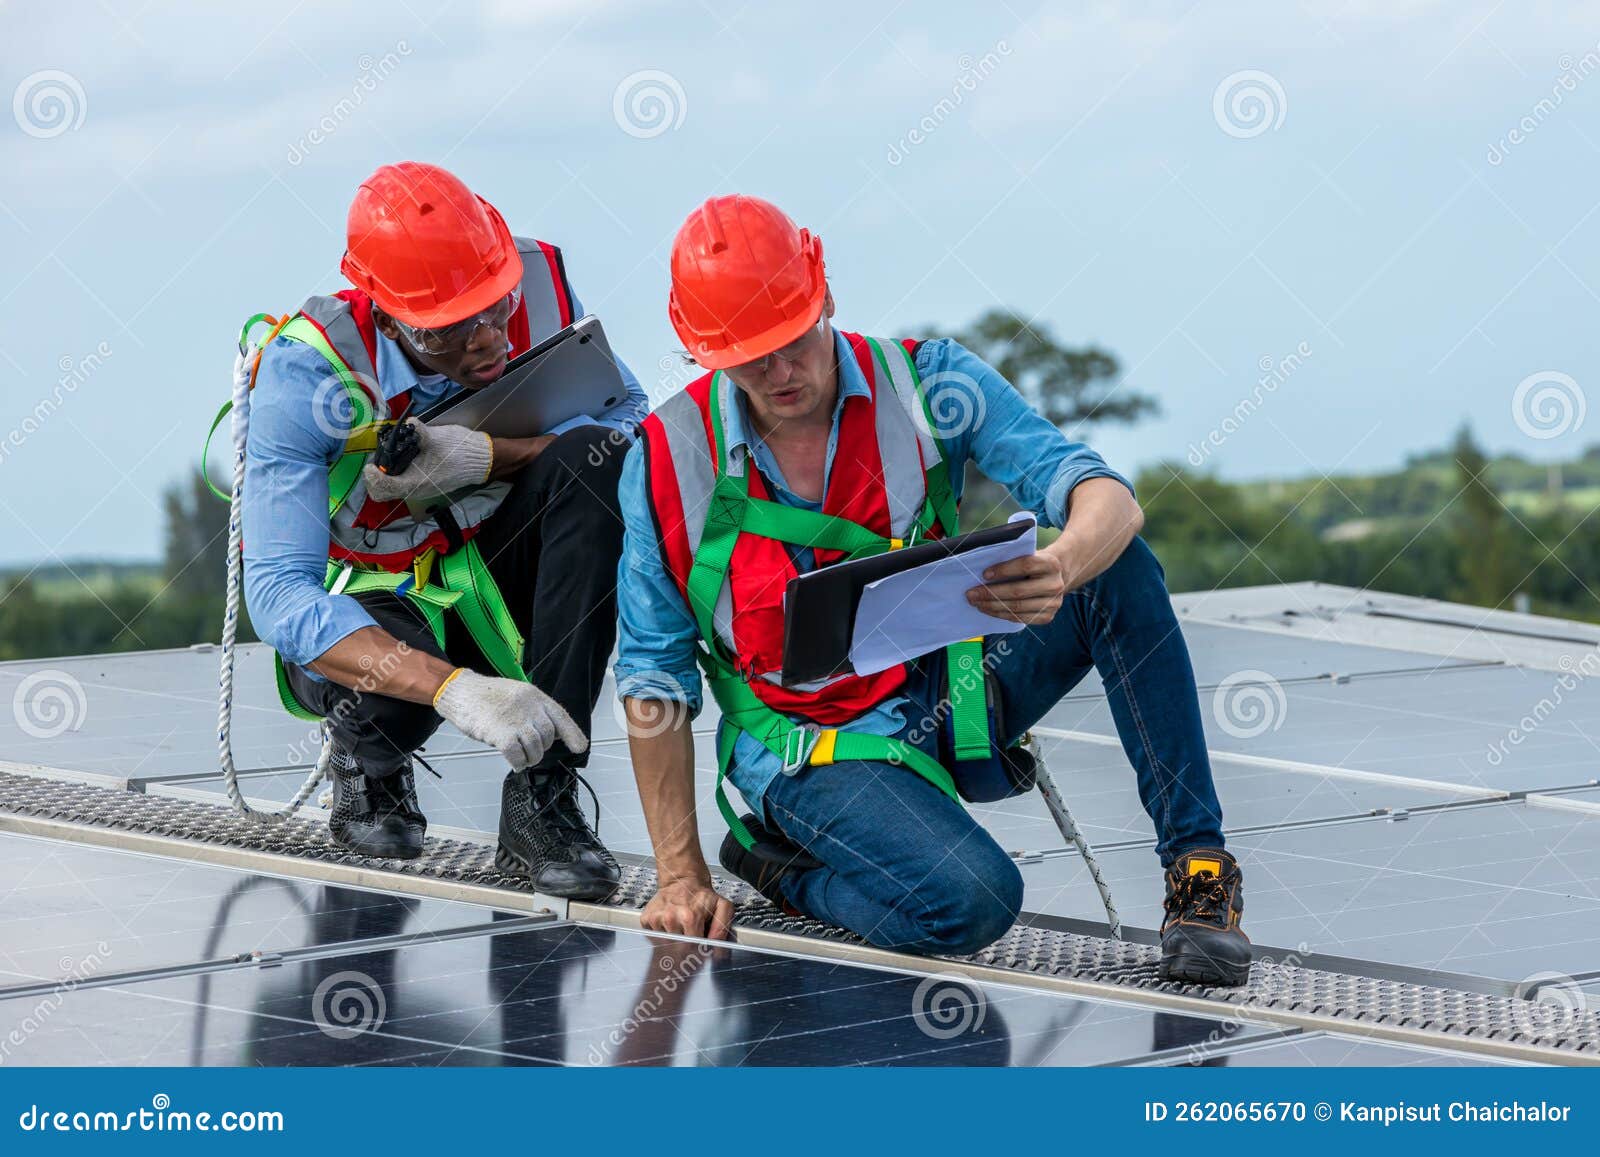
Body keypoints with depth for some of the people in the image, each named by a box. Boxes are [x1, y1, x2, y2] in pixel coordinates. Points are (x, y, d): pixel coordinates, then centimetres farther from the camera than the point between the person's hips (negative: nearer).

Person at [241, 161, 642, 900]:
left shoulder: (537, 281, -17)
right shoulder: (308, 369, -27)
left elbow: (629, 420, -7)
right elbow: (277, 595, -33)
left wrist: (488, 456, -28)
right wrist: (454, 689, -47)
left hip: (504, 582, 4)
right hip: (376, 606, -4)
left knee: (592, 456, -26)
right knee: (359, 673, -40)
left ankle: (540, 798, -24)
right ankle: (368, 755, 3)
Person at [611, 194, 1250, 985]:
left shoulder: (927, 382, -9)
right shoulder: (669, 459, -11)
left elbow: (1110, 501, -19)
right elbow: (654, 677, -4)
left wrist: (1061, 568, -45)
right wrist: (680, 878, -7)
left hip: (950, 694, 3)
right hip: (815, 749, -3)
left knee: (1117, 569, -22)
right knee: (970, 902, -32)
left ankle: (1198, 865, -16)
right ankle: (778, 861, -1)